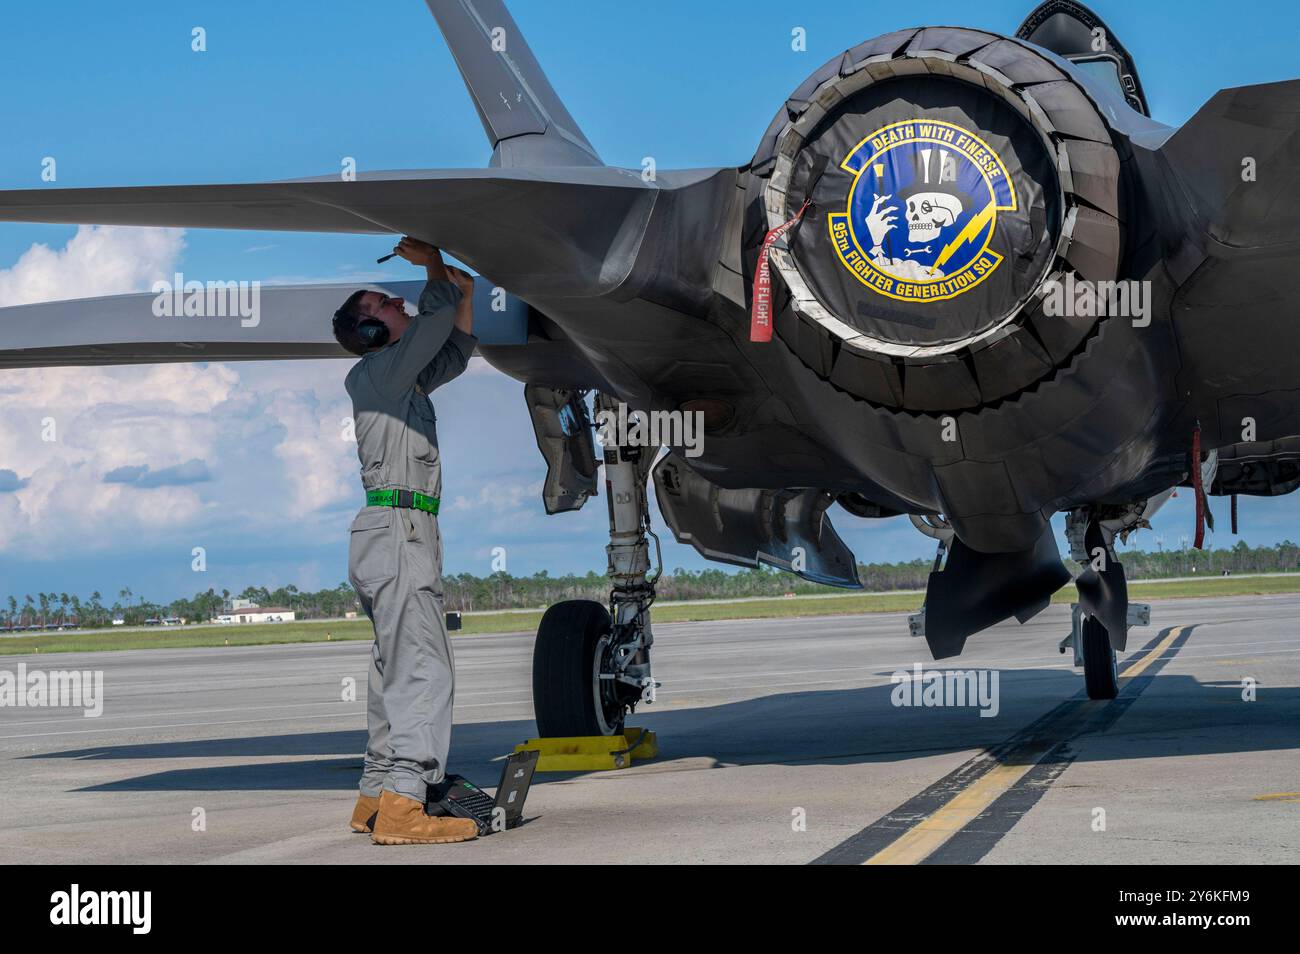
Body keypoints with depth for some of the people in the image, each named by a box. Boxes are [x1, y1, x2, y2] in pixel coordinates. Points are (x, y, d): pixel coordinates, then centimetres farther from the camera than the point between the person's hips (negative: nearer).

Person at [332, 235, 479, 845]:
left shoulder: (409, 380, 22)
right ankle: (402, 804, -23)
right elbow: (431, 326, -9)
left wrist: (464, 292, 21)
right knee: (424, 666, -16)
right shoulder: (373, 374, -4)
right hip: (396, 526, -10)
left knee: (397, 668, 10)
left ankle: (376, 798, 12)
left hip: (408, 535, 10)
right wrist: (435, 268, 6)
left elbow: (454, 353, 34)